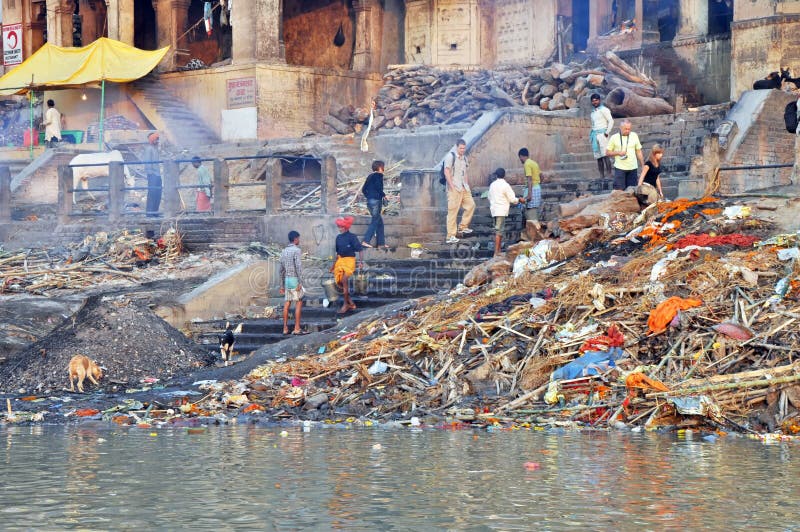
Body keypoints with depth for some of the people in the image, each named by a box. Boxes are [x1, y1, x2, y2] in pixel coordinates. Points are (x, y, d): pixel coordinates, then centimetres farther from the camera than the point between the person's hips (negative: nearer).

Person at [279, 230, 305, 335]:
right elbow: (298, 266, -18)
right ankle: (297, 329, -7)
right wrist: (300, 282, -18)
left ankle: (285, 328, 6)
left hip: (287, 279, 7)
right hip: (294, 279, -7)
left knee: (287, 303, 7)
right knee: (299, 303, -3)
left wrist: (282, 285, 21)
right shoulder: (296, 250, -9)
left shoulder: (284, 251, 14)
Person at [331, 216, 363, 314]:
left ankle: (346, 304, -14)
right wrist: (334, 264, 21)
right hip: (340, 260, 7)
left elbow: (359, 250, -6)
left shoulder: (352, 237, -7)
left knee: (344, 279, -21)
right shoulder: (338, 237, 11)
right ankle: (351, 303, 10)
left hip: (349, 260, -7)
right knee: (339, 281, -2)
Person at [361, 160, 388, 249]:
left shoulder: (370, 176, 16)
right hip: (376, 201, -9)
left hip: (370, 201, 9)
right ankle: (365, 241, -13)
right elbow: (378, 187, -22)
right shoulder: (379, 175, -7)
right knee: (375, 222, -6)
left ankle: (381, 243, 14)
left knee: (380, 222, 13)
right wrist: (384, 195, -8)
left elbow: (363, 189, 15)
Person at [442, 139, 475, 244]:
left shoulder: (465, 158, 17)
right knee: (453, 211, -7)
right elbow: (446, 172, -12)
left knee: (471, 204, -2)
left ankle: (463, 226, 13)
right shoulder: (450, 156, -6)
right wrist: (452, 186, -16)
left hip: (464, 188, 7)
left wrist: (467, 186, 12)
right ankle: (451, 236, -6)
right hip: (454, 188, -7)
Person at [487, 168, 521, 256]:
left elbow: (490, 197, 17)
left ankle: (499, 251, 16)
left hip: (494, 210, 7)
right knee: (499, 231, -8)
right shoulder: (505, 185, -10)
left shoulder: (492, 185, 10)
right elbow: (512, 199, -8)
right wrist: (519, 200, 11)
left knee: (499, 230, 14)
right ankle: (496, 253, -11)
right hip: (501, 211, -7)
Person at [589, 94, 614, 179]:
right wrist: (591, 135, 15)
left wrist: (607, 132, -12)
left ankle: (609, 174, -16)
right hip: (595, 134, 7)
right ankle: (601, 176, 1)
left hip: (602, 134, -7)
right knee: (598, 156, 2)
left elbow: (611, 121, -6)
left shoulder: (603, 110, -1)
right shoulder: (593, 112, 21)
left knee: (605, 155, -14)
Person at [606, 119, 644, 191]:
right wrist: (618, 153, -13)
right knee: (619, 190, -7)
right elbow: (607, 152, 2)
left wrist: (643, 165, 7)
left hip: (632, 168, 3)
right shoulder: (614, 137, -1)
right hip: (620, 168, -2)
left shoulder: (634, 136, 6)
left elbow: (638, 152, 10)